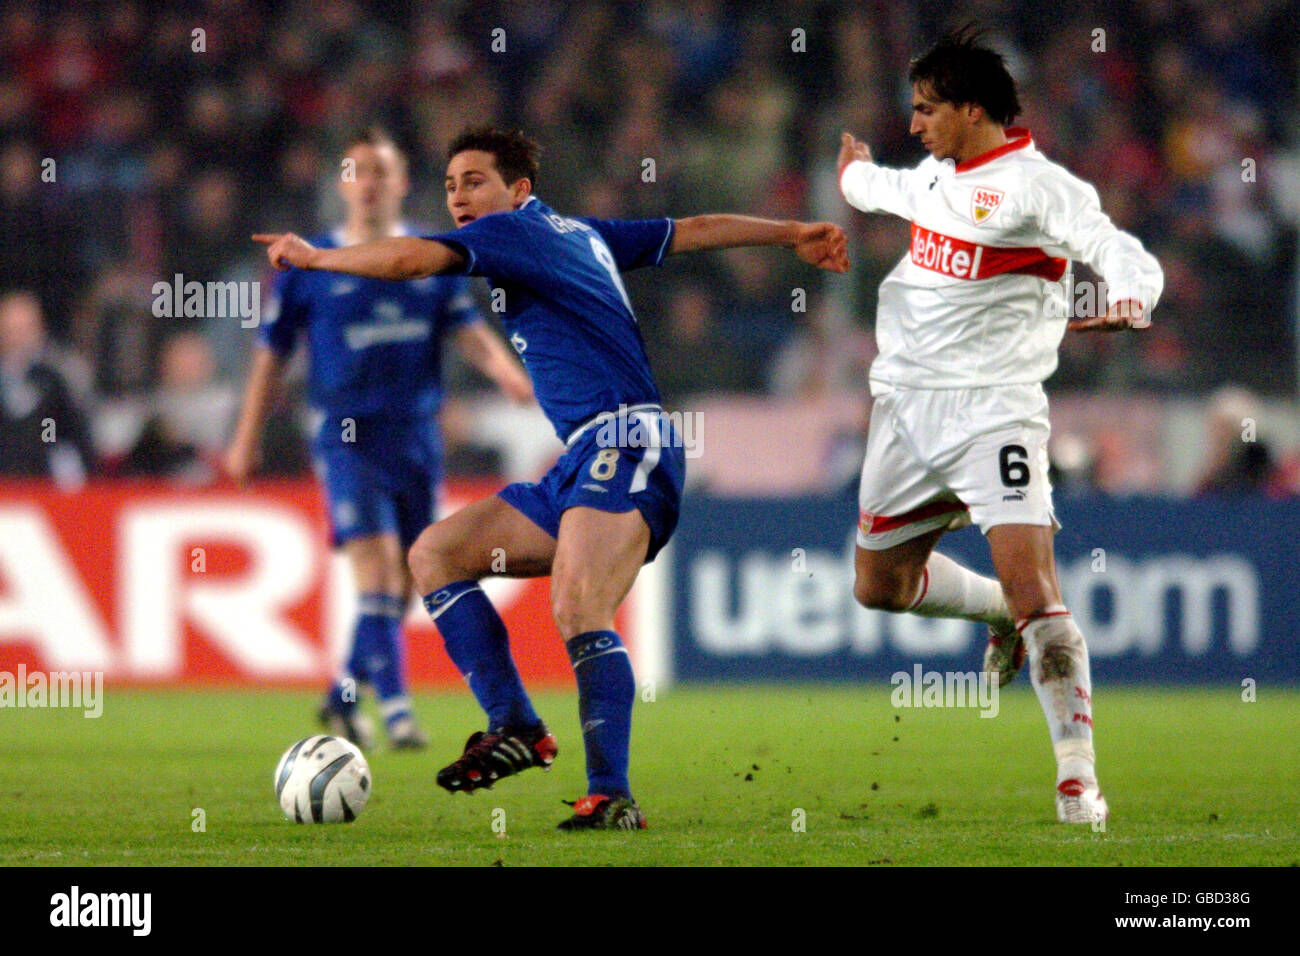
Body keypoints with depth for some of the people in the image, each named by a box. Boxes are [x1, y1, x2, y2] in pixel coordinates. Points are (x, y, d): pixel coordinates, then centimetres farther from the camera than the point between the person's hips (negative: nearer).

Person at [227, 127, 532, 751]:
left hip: (417, 436, 4)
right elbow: (272, 353, 8)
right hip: (346, 435, -4)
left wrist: (504, 370, -19)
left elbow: (468, 331, 2)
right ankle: (395, 709, -21)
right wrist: (247, 439, 9)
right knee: (375, 567, -19)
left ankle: (343, 698, 26)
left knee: (403, 583, 7)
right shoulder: (309, 267, 2)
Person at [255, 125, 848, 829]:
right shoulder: (581, 233, 24)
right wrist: (791, 235, 43)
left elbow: (409, 259, -14)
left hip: (621, 445, -10)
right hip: (581, 460, 10)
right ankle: (515, 729, -1)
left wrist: (311, 257, 1)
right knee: (435, 554, 6)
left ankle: (612, 797, -31)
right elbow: (694, 231, 33)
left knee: (577, 610, -27)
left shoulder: (515, 230, -2)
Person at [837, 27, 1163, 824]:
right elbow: (892, 190, 38)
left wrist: (1128, 304, -43)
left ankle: (1079, 778, -15)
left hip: (994, 408, -8)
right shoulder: (938, 175, 12)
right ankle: (1002, 612, 41)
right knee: (879, 584, 14)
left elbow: (1130, 259, -20)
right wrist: (857, 172, 60)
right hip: (907, 401, 8)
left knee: (1032, 587, -18)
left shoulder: (1035, 186, -12)